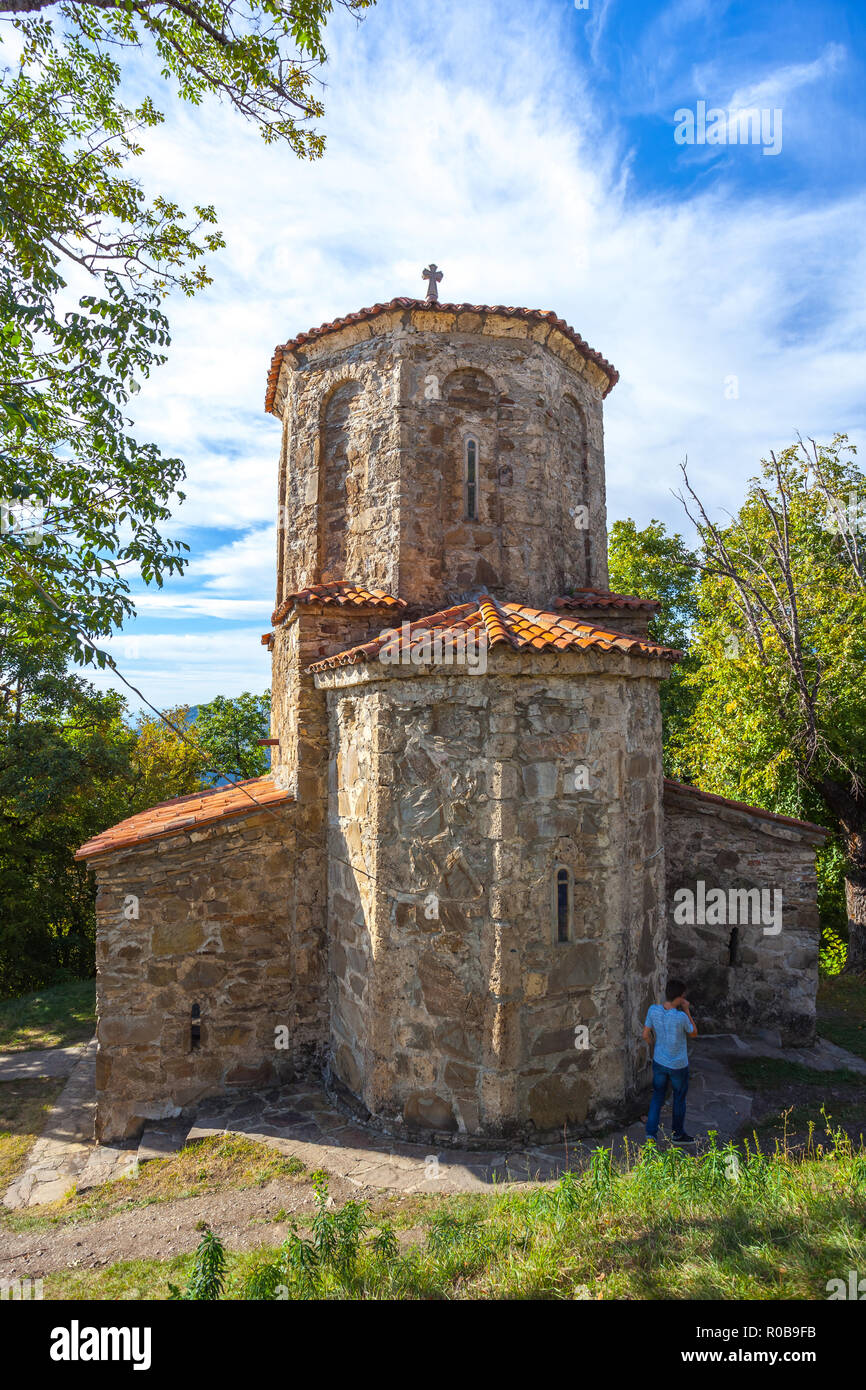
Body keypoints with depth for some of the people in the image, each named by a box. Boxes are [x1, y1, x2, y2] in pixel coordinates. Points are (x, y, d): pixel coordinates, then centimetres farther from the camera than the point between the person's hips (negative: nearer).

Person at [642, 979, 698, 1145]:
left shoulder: (653, 1010, -17)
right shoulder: (681, 1017, -30)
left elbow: (646, 1035, -5)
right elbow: (693, 1033, -8)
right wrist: (687, 1011, -11)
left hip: (659, 1062, 3)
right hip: (678, 1066, -3)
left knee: (657, 1096, 20)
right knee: (679, 1099, 19)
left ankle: (651, 1131, 18)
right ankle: (678, 1134, 36)